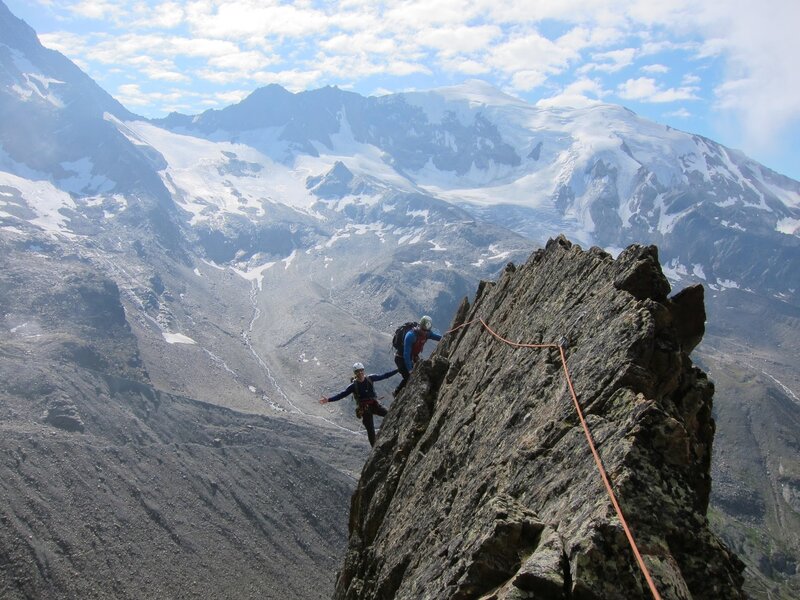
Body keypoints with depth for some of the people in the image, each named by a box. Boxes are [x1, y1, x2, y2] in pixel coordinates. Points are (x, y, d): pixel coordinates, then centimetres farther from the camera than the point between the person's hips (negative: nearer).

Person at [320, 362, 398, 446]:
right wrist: (328, 400, -20)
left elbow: (384, 376, 5)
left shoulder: (370, 378, 0)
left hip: (374, 405, 2)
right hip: (364, 409, -2)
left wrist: (397, 370, 4)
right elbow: (342, 394, -9)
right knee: (370, 430, -2)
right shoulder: (353, 385, -6)